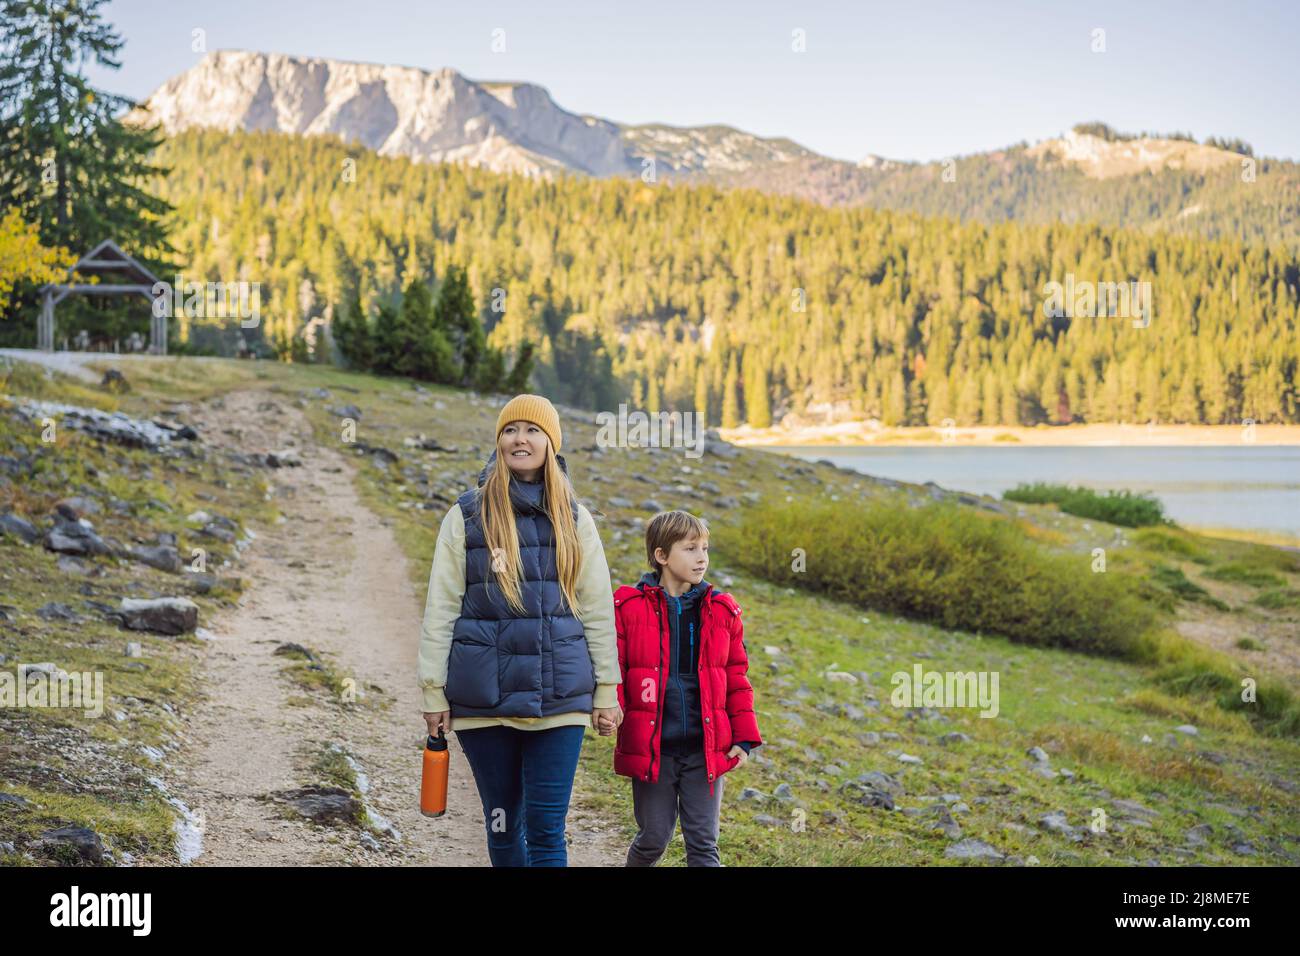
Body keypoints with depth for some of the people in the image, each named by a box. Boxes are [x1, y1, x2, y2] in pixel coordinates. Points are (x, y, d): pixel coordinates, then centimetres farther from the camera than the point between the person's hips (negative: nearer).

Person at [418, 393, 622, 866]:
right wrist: (433, 691, 0)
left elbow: (598, 610, 8)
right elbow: (440, 609, 3)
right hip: (483, 697, 0)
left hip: (558, 698, 0)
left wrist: (607, 690, 5)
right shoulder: (466, 516, 3)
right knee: (502, 824, 9)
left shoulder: (574, 520, 6)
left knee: (546, 830, -5)